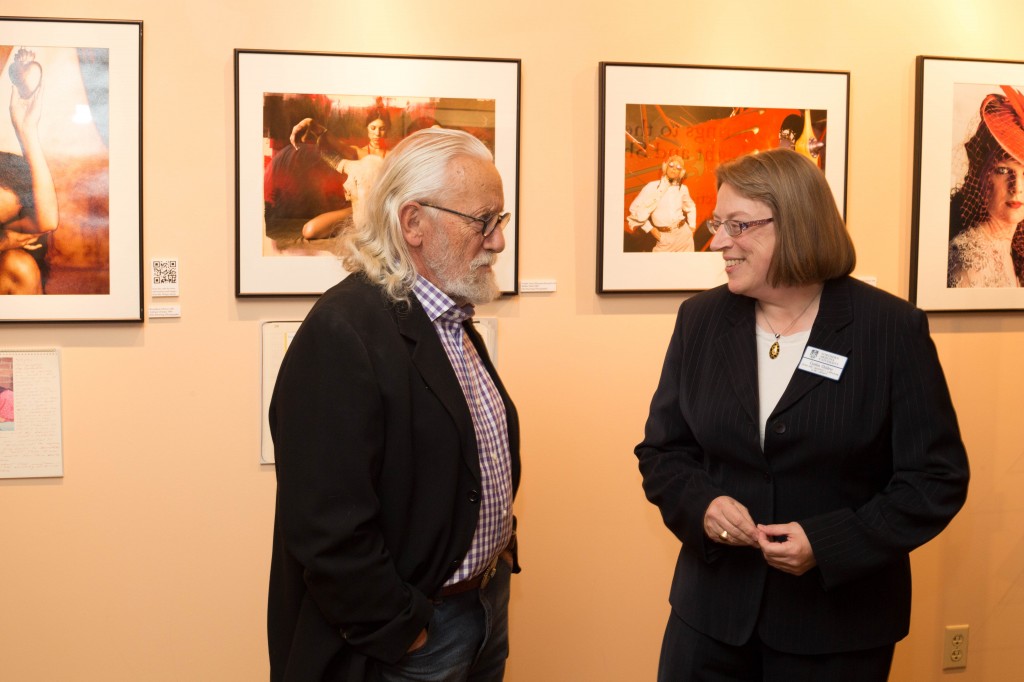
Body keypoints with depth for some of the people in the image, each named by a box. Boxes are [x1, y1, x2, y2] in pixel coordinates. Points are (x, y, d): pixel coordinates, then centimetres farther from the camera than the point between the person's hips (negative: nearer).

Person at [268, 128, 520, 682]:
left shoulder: (453, 321, 7)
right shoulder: (343, 333, -22)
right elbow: (328, 529, -25)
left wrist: (499, 550, 9)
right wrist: (402, 634, -17)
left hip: (487, 609, 8)